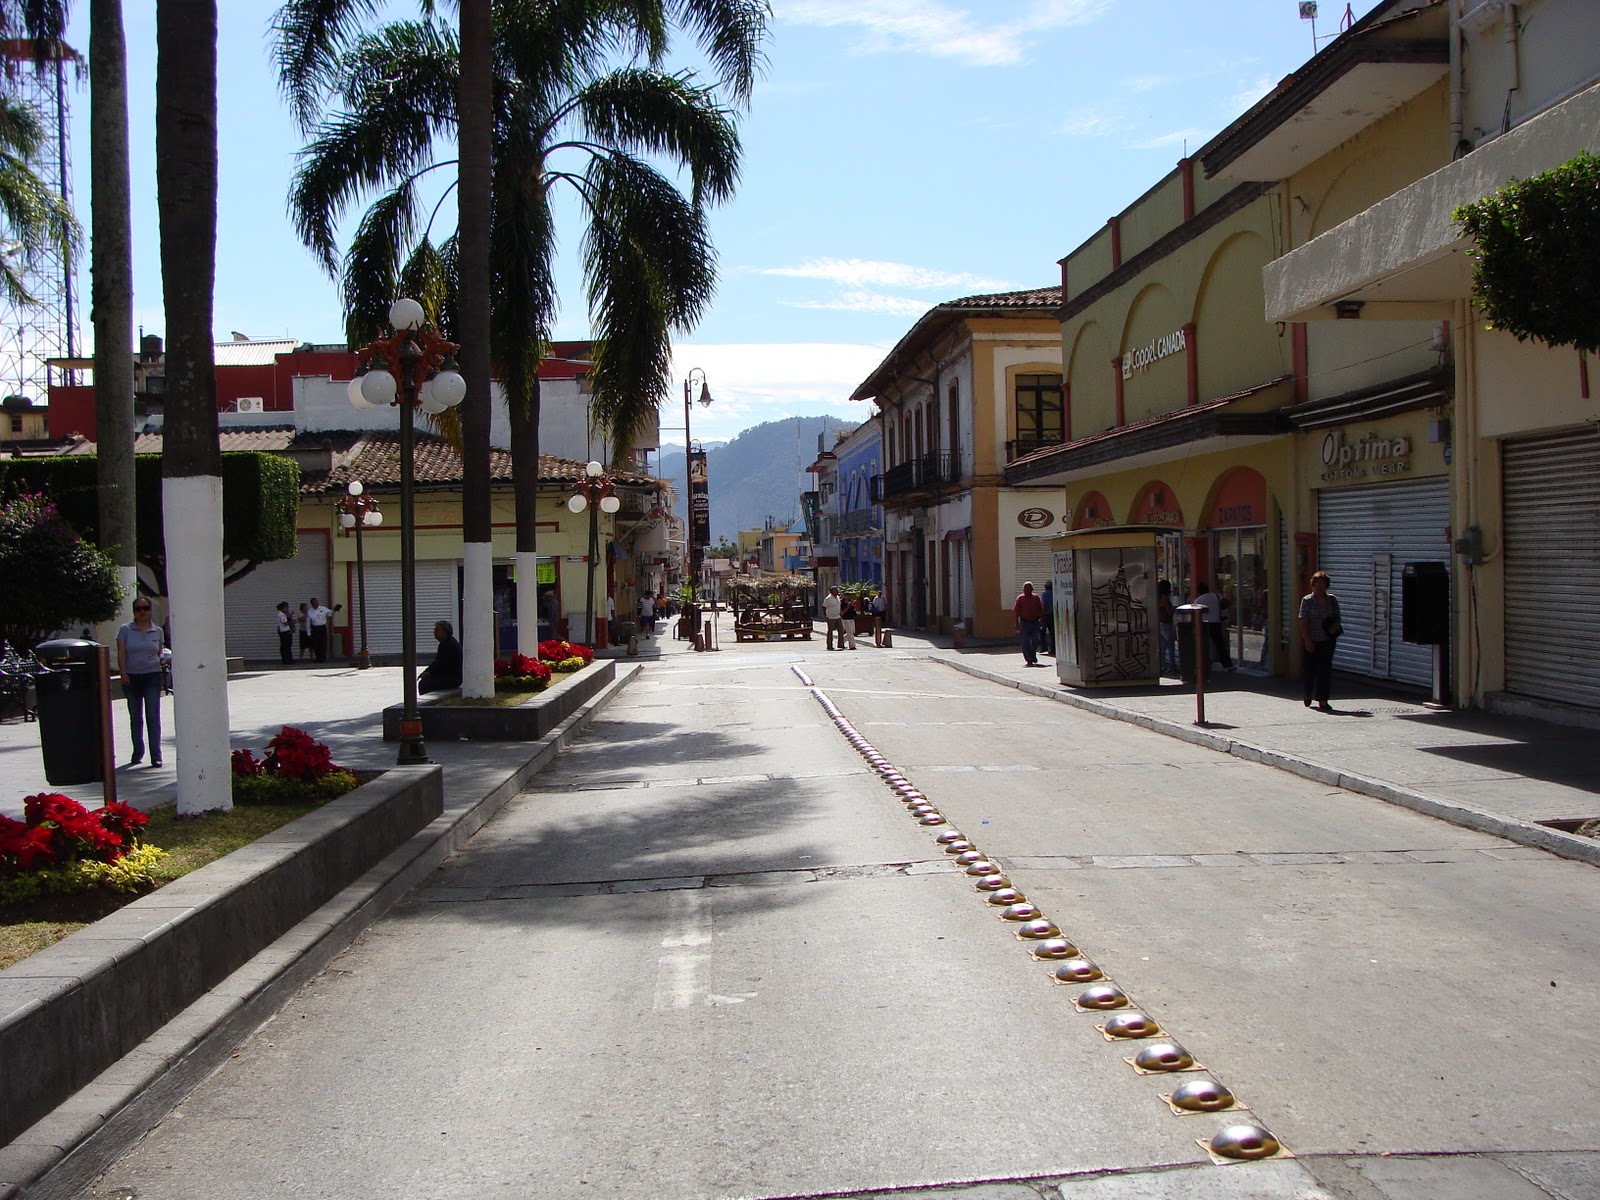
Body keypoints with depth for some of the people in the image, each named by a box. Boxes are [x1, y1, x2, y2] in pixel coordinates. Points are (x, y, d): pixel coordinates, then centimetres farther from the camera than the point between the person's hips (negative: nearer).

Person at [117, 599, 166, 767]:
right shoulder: (126, 630, 4)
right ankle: (137, 754, 19)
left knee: (153, 716, -8)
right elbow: (121, 653, -2)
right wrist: (123, 673, -12)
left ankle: (156, 756, -8)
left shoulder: (157, 631, 9)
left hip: (152, 677, 0)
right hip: (131, 677, 0)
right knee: (135, 717, 9)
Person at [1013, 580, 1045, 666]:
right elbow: (1016, 612, 0)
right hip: (1024, 623, -2)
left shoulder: (1036, 598, 6)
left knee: (1035, 642, 3)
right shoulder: (1020, 598, 0)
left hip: (1035, 623, 2)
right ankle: (1029, 660, 4)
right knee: (1026, 643, -2)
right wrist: (1017, 625, -4)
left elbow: (1040, 610, 12)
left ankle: (1032, 658, 22)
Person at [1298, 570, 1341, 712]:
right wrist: (1307, 640, -14)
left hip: (1327, 640, 2)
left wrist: (1334, 626, -8)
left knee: (1325, 669, -3)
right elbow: (1303, 622, -7)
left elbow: (1337, 617, 15)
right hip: (1311, 641, -2)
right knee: (1310, 668, 5)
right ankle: (1308, 695, 32)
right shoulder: (1307, 600, -2)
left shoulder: (1332, 599, 7)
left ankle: (1322, 700, -1)